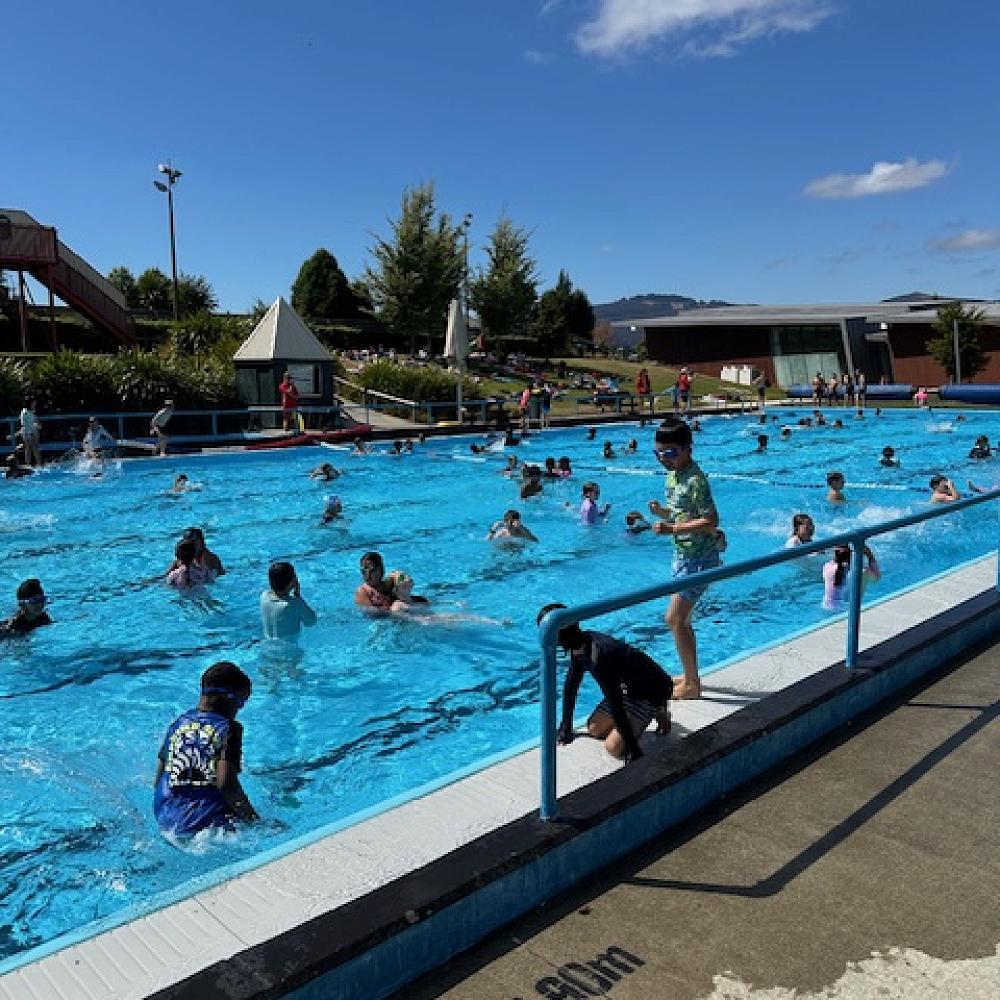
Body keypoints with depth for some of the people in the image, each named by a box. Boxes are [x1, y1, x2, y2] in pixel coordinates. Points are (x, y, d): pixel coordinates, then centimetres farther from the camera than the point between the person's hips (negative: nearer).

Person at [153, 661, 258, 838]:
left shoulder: (178, 723, 9)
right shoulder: (228, 728, -8)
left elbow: (158, 782, 14)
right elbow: (226, 784, -18)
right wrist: (253, 819, -6)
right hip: (208, 824, -7)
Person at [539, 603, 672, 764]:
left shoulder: (597, 656, -36)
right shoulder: (580, 646, -8)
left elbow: (615, 705, -33)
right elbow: (570, 686, 4)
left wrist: (633, 750, -28)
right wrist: (565, 727, 10)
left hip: (654, 690, -9)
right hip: (630, 686, 9)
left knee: (613, 747, -17)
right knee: (594, 729, 9)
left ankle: (659, 714, 2)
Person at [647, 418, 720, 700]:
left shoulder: (695, 480, -20)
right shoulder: (673, 475, 8)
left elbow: (711, 521, -24)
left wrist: (671, 528, -27)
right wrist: (663, 511, 0)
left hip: (698, 558, -10)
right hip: (683, 554, 10)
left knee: (674, 619, -7)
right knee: (682, 619, 16)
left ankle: (691, 685, 4)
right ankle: (690, 677, 30)